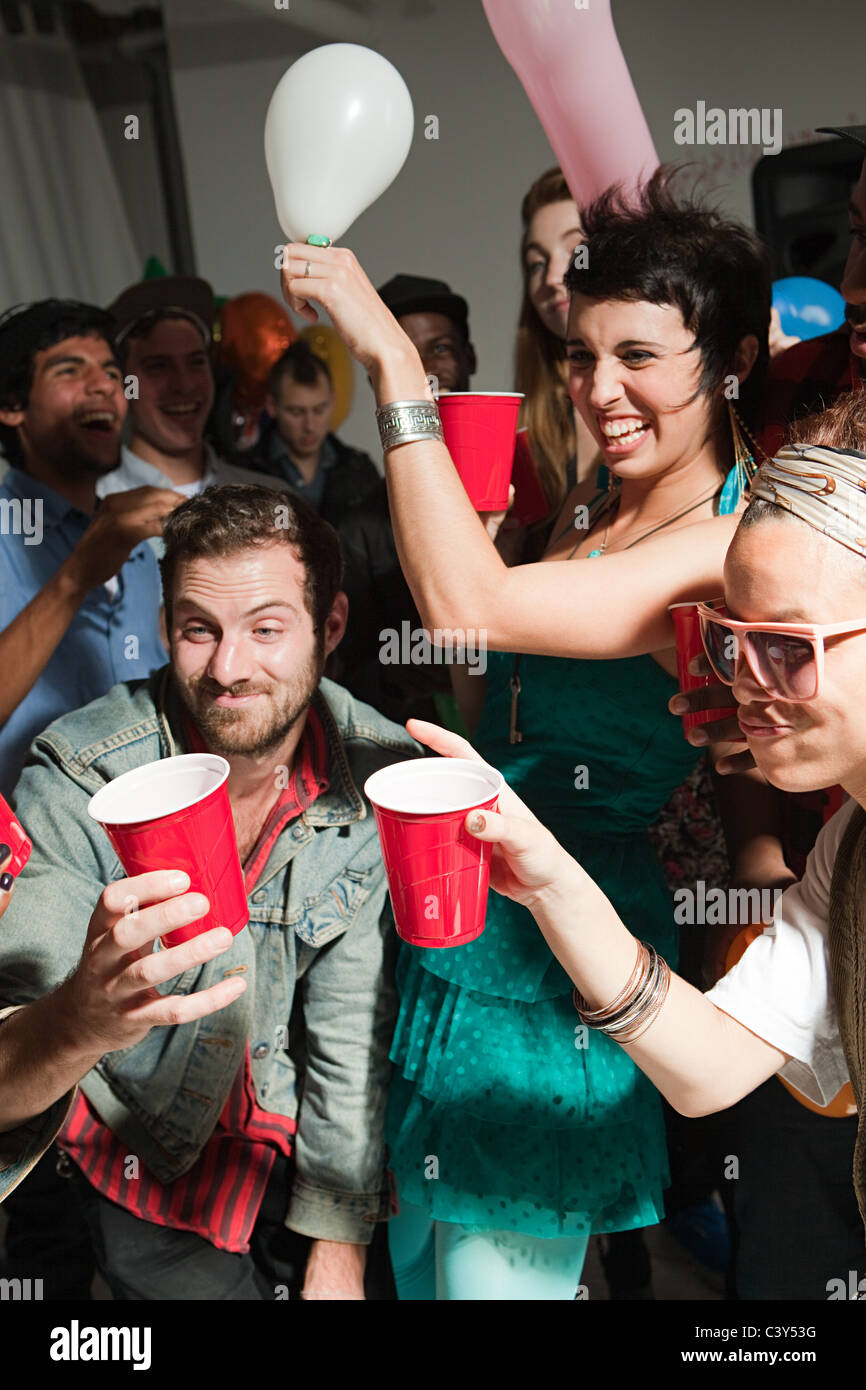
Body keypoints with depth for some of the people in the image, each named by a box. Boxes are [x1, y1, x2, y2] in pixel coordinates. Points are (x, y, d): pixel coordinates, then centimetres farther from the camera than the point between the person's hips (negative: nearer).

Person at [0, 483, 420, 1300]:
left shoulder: (381, 773, -19)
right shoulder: (81, 779, -25)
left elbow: (353, 1026, -12)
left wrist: (337, 1250, -9)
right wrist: (82, 1021, -52)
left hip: (311, 1141, 2)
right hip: (146, 1161, -2)